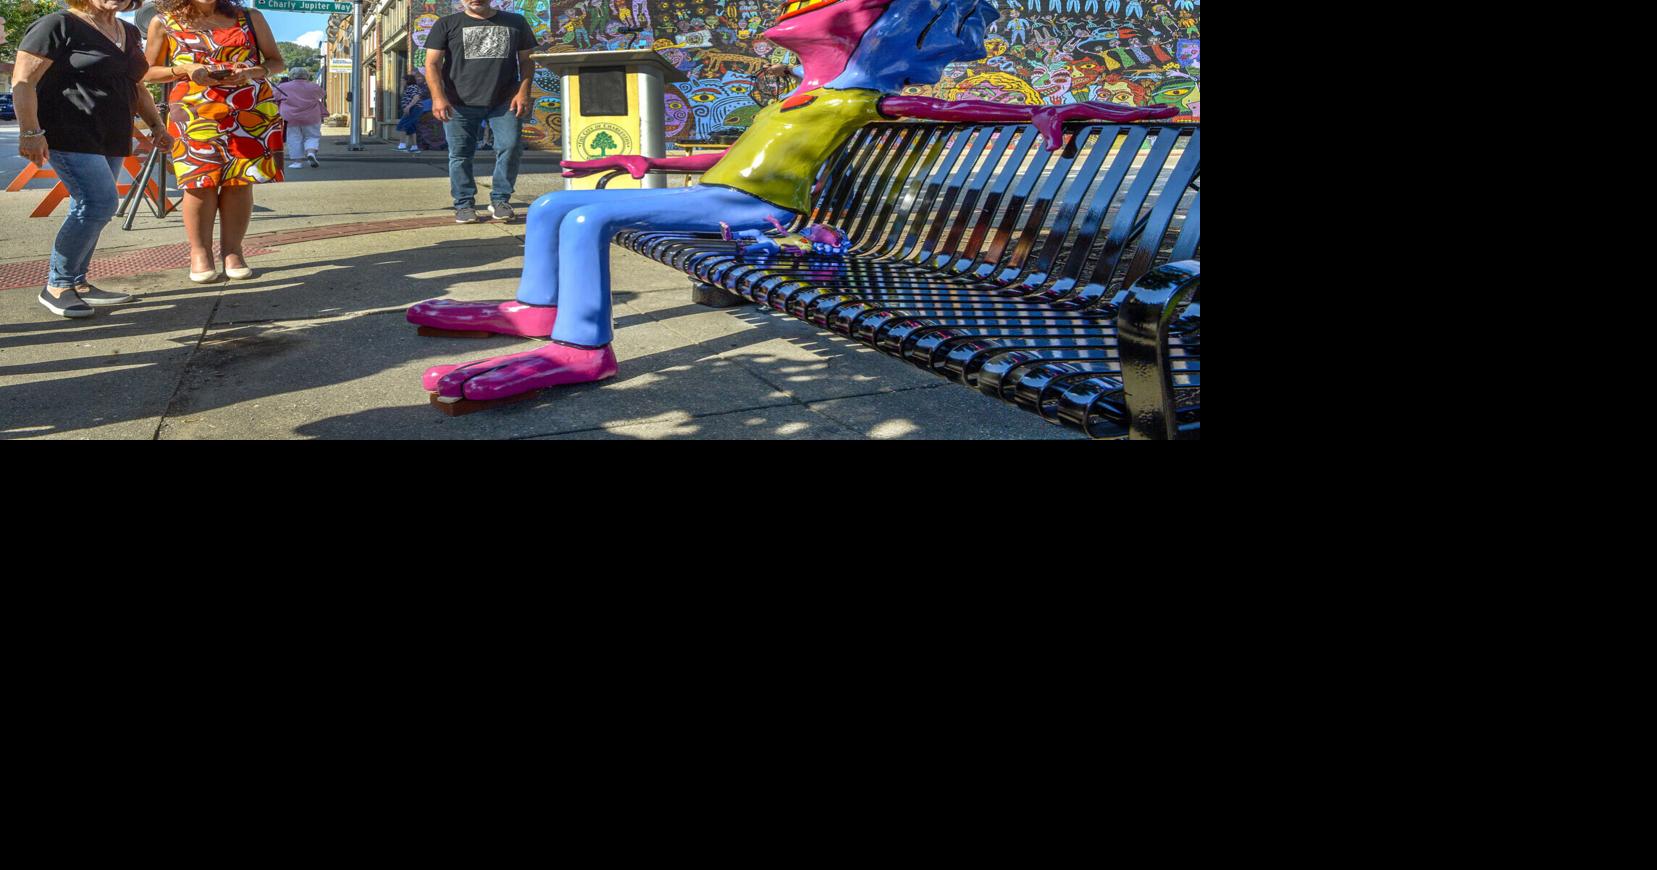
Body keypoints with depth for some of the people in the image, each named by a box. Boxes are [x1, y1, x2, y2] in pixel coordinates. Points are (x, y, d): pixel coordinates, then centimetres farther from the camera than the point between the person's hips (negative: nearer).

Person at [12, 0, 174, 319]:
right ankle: (55, 286, -5)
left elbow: (136, 87, 28)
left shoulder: (129, 33, 15)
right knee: (100, 202, -17)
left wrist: (156, 124, 19)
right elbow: (23, 81, -11)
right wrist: (29, 132, -19)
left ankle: (76, 284, 16)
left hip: (111, 140, 8)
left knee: (89, 209, 7)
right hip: (70, 134, -8)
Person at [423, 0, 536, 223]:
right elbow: (432, 63, 2)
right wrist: (438, 97, -13)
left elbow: (525, 60, 13)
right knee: (460, 154, 0)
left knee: (511, 147, -11)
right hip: (459, 104, 0)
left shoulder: (515, 23, 12)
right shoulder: (446, 25, 7)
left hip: (504, 102, 1)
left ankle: (500, 200, 4)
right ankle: (464, 204, 11)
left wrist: (523, 92, -3)